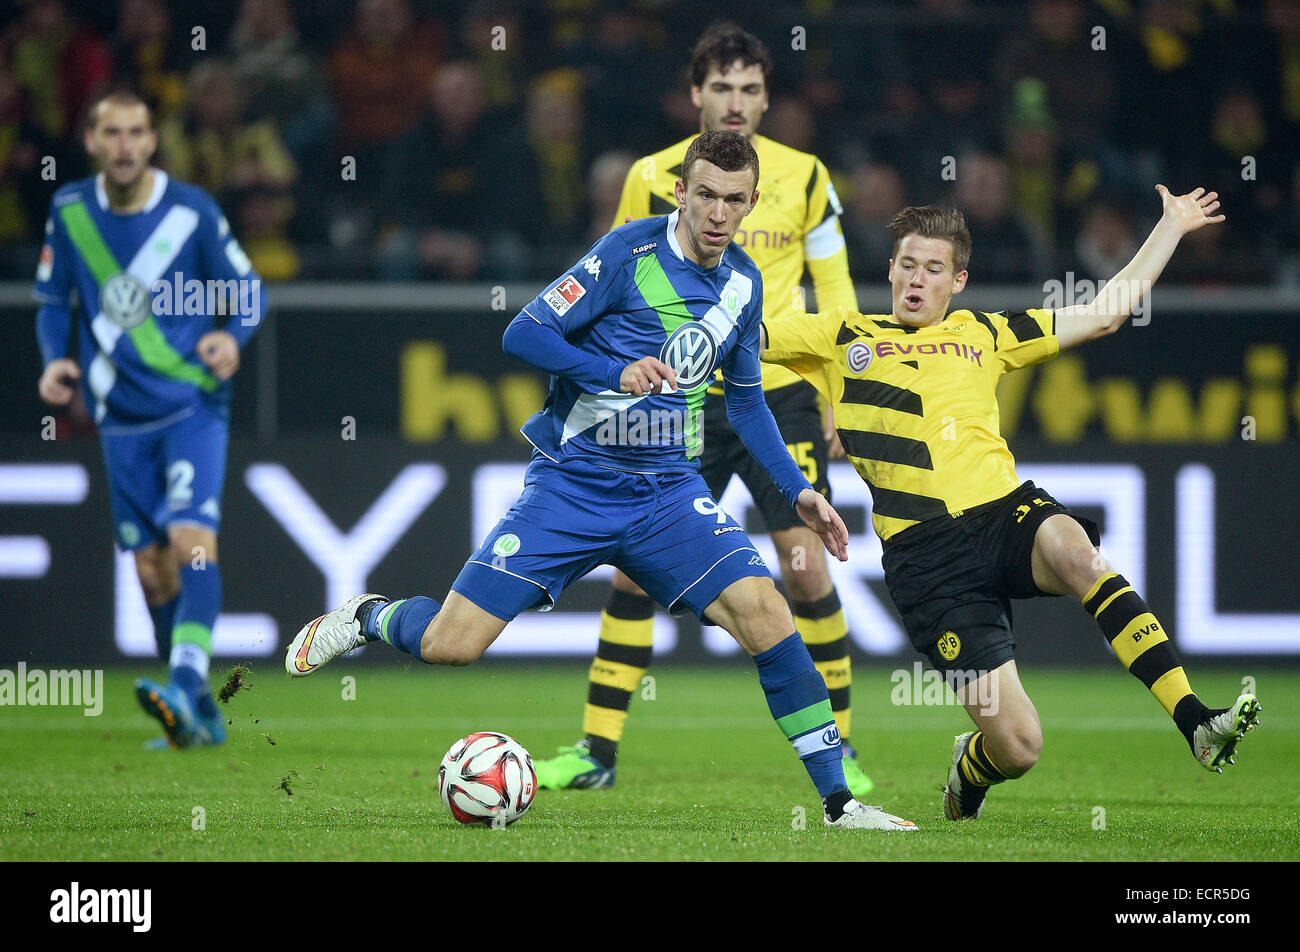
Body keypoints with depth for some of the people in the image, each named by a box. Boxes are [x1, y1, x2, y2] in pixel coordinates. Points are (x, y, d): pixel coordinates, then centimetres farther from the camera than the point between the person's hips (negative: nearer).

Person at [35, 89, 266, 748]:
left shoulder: (191, 210, -7)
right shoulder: (70, 212, 2)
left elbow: (249, 291, 1)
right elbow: (52, 302, 13)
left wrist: (233, 337, -19)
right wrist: (55, 361, -5)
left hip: (194, 405, -4)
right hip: (122, 420, 4)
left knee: (191, 539, -23)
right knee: (152, 571, 4)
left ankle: (186, 686, -36)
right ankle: (199, 717, 14)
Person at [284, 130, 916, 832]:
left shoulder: (743, 282, 8)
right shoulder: (631, 252, -10)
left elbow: (746, 401, 22)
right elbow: (524, 334, -13)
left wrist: (797, 491, 14)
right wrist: (619, 371, -26)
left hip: (669, 494, 4)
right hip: (572, 482, -4)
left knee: (762, 610, -19)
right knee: (450, 644, -10)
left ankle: (837, 802, -12)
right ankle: (367, 618, 26)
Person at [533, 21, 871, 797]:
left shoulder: (804, 177, 1)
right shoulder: (653, 179, 1)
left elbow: (836, 295, 7)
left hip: (780, 393, -1)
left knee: (806, 563, -8)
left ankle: (840, 750, 5)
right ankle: (597, 751, 4)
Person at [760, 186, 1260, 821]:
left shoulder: (984, 334, 21)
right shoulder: (843, 339, 15)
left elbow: (1102, 315, 24)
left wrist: (1171, 227, 25)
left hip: (1007, 510, 2)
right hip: (924, 549, -2)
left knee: (1074, 549, -39)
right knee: (1018, 746, -13)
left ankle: (1196, 722, -42)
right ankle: (968, 772, 28)